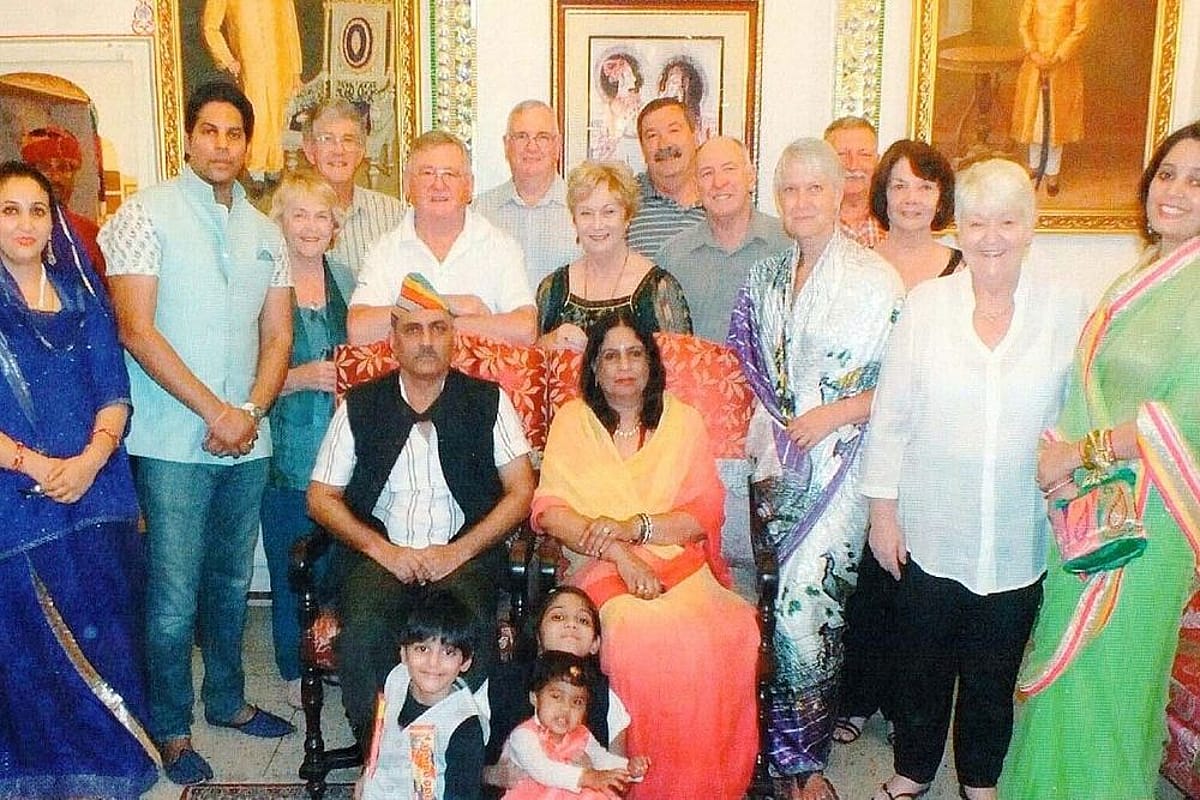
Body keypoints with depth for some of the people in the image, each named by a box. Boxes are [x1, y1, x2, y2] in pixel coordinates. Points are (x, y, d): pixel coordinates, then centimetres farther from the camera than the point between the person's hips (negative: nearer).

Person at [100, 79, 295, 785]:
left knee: (232, 581, 16)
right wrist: (214, 411, -14)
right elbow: (135, 329, -12)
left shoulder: (264, 232, 12)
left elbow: (278, 336, 10)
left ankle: (227, 699, 33)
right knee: (175, 595, 2)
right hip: (173, 442, -5)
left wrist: (251, 411, -6)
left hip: (248, 439, 5)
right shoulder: (147, 213, -5)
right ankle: (172, 729, 18)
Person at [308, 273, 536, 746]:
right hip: (380, 553, 1)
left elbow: (521, 491, 6)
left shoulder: (488, 402, 10)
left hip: (464, 553, -1)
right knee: (363, 631, -30)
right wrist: (384, 551, -6)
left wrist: (458, 552, -8)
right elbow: (321, 498, 10)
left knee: (467, 631, -32)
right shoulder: (360, 406, 11)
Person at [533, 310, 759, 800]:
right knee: (640, 631, -35)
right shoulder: (572, 420, 11)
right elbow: (551, 510, 0)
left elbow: (705, 513, 5)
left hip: (679, 559, 2)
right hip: (599, 564, -1)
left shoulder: (683, 420, 14)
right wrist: (619, 554, -15)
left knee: (728, 632, -30)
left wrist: (633, 527, -12)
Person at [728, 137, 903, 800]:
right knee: (786, 602, 6)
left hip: (839, 467, -5)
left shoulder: (874, 279, -6)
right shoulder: (764, 279, 12)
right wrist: (757, 437, 6)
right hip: (776, 465, 5)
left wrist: (833, 415, -14)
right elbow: (743, 368, 19)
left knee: (807, 604, -8)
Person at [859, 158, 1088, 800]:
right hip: (929, 530, 0)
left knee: (996, 668, 16)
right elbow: (890, 414, -3)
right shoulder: (925, 303, -4)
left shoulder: (1067, 308, -3)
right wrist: (882, 507, -3)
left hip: (1019, 538, 1)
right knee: (921, 661, 13)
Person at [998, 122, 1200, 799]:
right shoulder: (1140, 278, 12)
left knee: (1099, 679, 5)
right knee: (1066, 674, 17)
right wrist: (1059, 455, 0)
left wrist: (1079, 451, -15)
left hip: (1143, 517, -8)